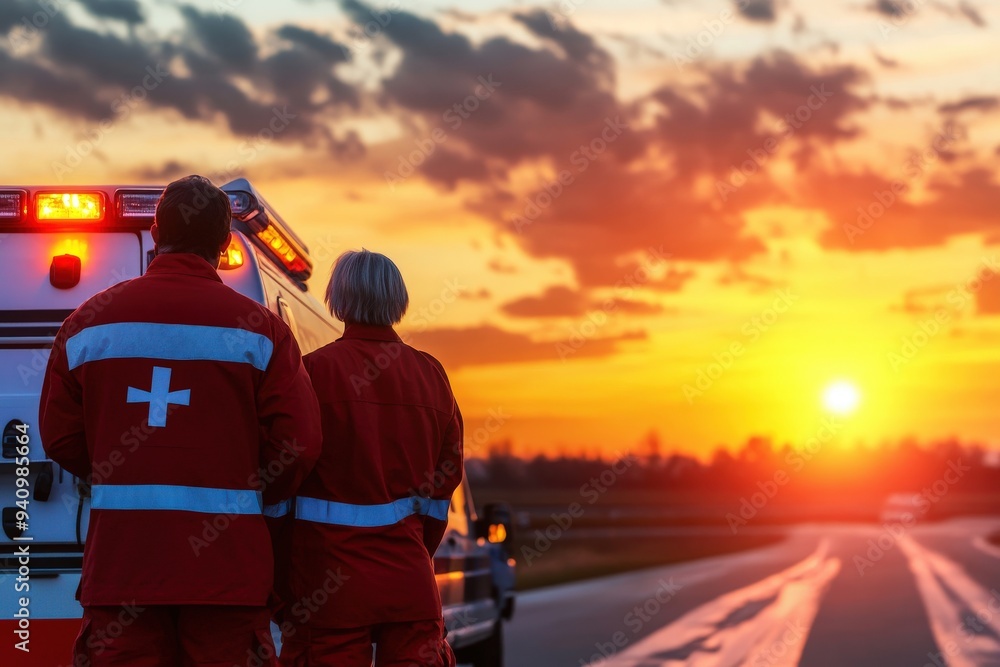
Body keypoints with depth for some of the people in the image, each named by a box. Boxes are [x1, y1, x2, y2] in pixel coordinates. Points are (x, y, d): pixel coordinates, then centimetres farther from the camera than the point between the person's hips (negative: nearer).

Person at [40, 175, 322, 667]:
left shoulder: (87, 323, 6)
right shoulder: (260, 329, -1)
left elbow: (60, 438, 7)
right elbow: (298, 442, -5)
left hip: (119, 557, 2)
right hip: (226, 563, -2)